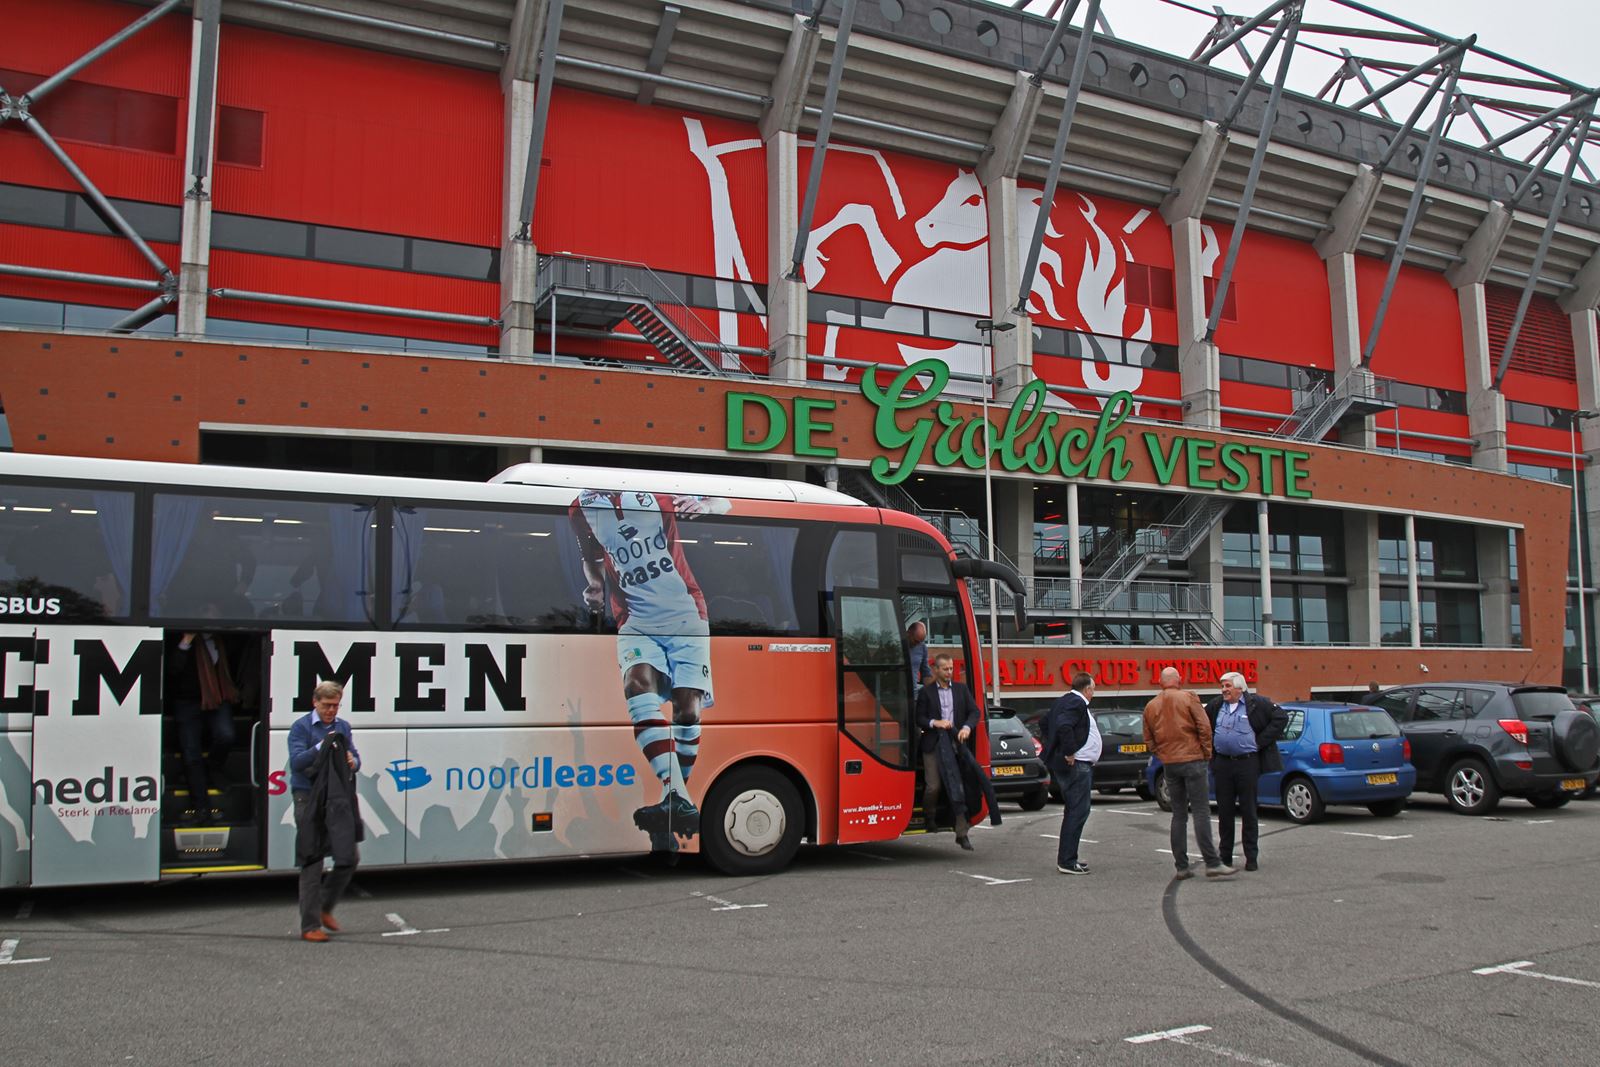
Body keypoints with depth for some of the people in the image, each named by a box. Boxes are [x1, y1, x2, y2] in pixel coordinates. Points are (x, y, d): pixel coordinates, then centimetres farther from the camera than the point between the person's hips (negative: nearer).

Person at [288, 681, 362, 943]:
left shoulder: (343, 727, 14)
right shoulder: (301, 727, -3)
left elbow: (355, 757, 19)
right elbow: (296, 762, -13)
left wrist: (353, 762, -4)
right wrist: (322, 746, -20)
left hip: (338, 800, 5)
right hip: (310, 800, -5)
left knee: (349, 857, 4)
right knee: (311, 864, -1)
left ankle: (325, 908, 25)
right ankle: (310, 926, 6)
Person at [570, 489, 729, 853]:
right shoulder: (580, 510, 7)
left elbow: (723, 504, 7)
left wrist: (704, 506, -17)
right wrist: (595, 589, 3)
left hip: (686, 614, -1)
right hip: (636, 620, 1)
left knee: (688, 707, -11)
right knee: (638, 683, -28)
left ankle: (676, 796, 8)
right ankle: (676, 797, -37)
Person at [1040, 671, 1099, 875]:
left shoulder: (1063, 701, 14)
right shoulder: (1077, 703, -15)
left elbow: (1046, 722, 24)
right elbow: (1064, 726, -30)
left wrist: (1053, 748, 21)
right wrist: (1069, 753, -23)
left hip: (1067, 765, 11)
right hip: (1076, 765, -11)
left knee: (1073, 811, 17)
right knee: (1078, 812, -7)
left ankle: (1065, 858, 23)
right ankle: (1067, 862, -6)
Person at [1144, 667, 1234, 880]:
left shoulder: (1150, 707, 10)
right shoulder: (1188, 698, -3)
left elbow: (1148, 740, 13)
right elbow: (1204, 726, -8)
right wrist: (1206, 753, 2)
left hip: (1169, 764, 4)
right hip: (1192, 760, -4)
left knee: (1178, 815, 8)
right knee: (1201, 812, -6)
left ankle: (1181, 866, 7)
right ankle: (1212, 863, -12)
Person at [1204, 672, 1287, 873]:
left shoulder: (1257, 704, -4)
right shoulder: (1215, 706, 10)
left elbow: (1281, 718, -5)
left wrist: (1261, 741, -8)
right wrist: (1210, 744, 12)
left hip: (1247, 763, -4)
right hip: (1222, 764, 4)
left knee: (1248, 811, 1)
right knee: (1224, 811, 7)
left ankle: (1252, 857, 9)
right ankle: (1225, 855, 16)